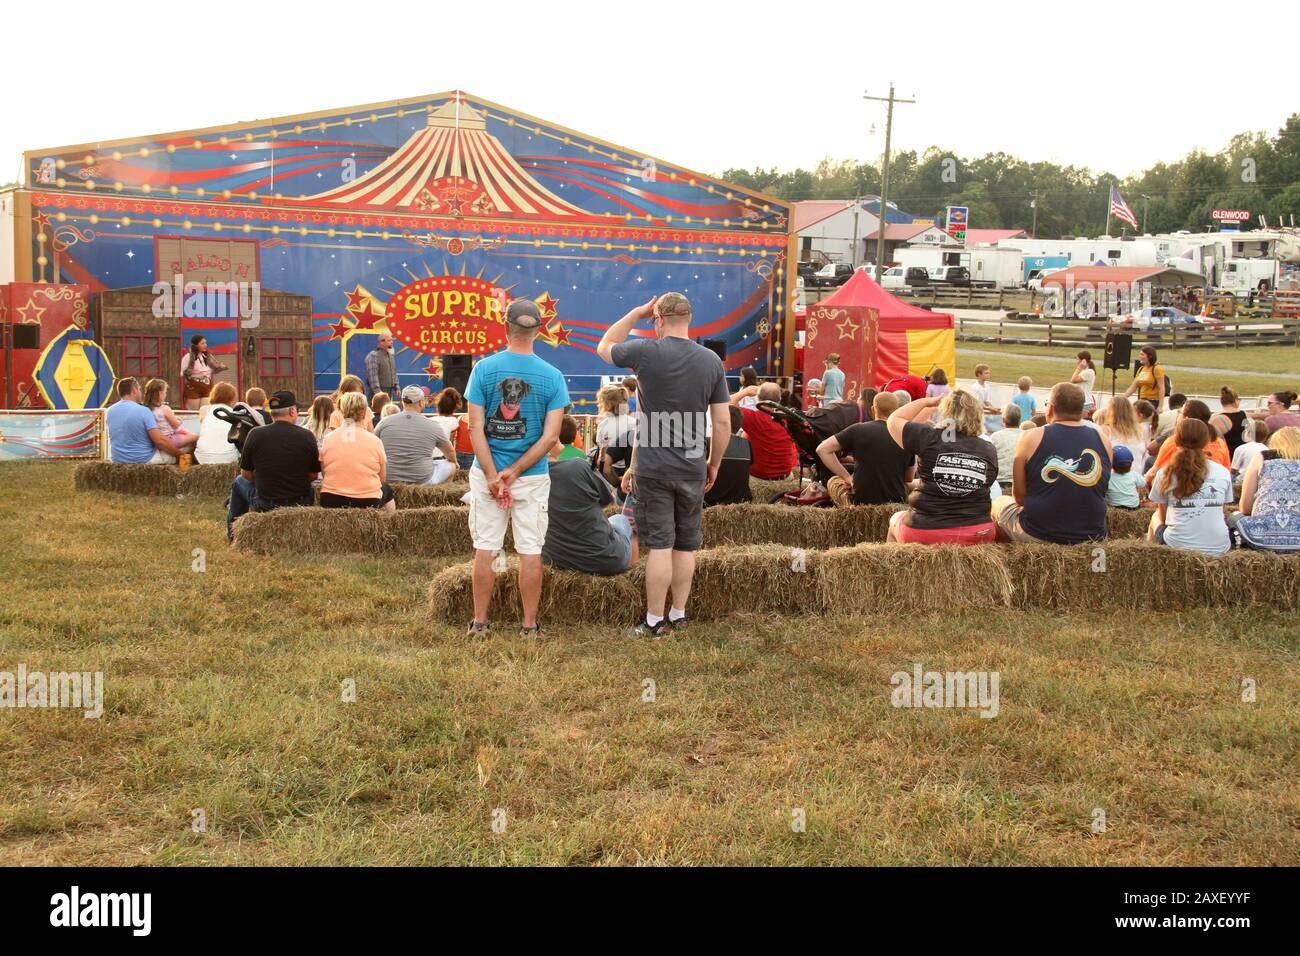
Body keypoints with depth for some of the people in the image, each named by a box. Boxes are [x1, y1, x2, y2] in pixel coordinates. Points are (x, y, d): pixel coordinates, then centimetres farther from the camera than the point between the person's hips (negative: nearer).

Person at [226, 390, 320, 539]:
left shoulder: (255, 434, -9)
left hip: (264, 506, -1)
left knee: (239, 481, 29)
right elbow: (313, 476, 1)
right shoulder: (307, 436, -9)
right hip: (301, 505, 1)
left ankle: (232, 529, 44)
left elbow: (246, 474, 2)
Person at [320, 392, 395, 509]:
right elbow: (382, 479, 1)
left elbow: (325, 471, 7)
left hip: (330, 502, 2)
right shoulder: (375, 441, -7)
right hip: (367, 503, -2)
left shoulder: (328, 439, -2)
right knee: (387, 490, 29)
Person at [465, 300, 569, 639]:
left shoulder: (484, 369, -6)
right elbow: (550, 436, -10)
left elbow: (475, 428, -10)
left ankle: (480, 623, 14)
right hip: (533, 477, 0)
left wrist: (493, 477, -11)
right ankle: (530, 626, 11)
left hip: (486, 473, 0)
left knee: (486, 548, 8)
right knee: (531, 551, 6)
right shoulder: (552, 376, -5)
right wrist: (514, 472, -10)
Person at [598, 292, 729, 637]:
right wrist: (714, 464, 14)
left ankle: (654, 621, 5)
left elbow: (604, 348, 12)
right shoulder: (711, 361, 0)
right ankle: (678, 615, 21)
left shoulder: (646, 352, -9)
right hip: (692, 470, 3)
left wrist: (636, 313, 13)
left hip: (653, 469, -3)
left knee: (659, 545, -1)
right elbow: (723, 423, 2)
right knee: (685, 546, 13)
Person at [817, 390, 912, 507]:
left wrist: (847, 477, -4)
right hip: (897, 501, 3)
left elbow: (822, 449, -8)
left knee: (833, 482, 27)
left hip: (861, 501, -3)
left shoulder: (858, 430, -8)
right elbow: (909, 478, 8)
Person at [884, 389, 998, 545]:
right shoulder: (990, 450, -2)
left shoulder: (929, 438, -11)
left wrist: (927, 402, 12)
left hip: (925, 532, -2)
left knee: (895, 520, 31)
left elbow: (893, 421, 4)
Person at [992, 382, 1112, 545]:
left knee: (999, 503, 25)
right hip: (1093, 536, 3)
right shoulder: (1103, 441, -1)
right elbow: (1094, 494, 8)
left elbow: (1019, 496, -5)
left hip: (1038, 535, -3)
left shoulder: (1030, 439, -10)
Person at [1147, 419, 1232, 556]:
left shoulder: (1165, 474, -2)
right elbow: (1219, 510, 13)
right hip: (1219, 548, 2)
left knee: (1155, 517, 30)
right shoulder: (1223, 472, 2)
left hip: (1177, 546, -2)